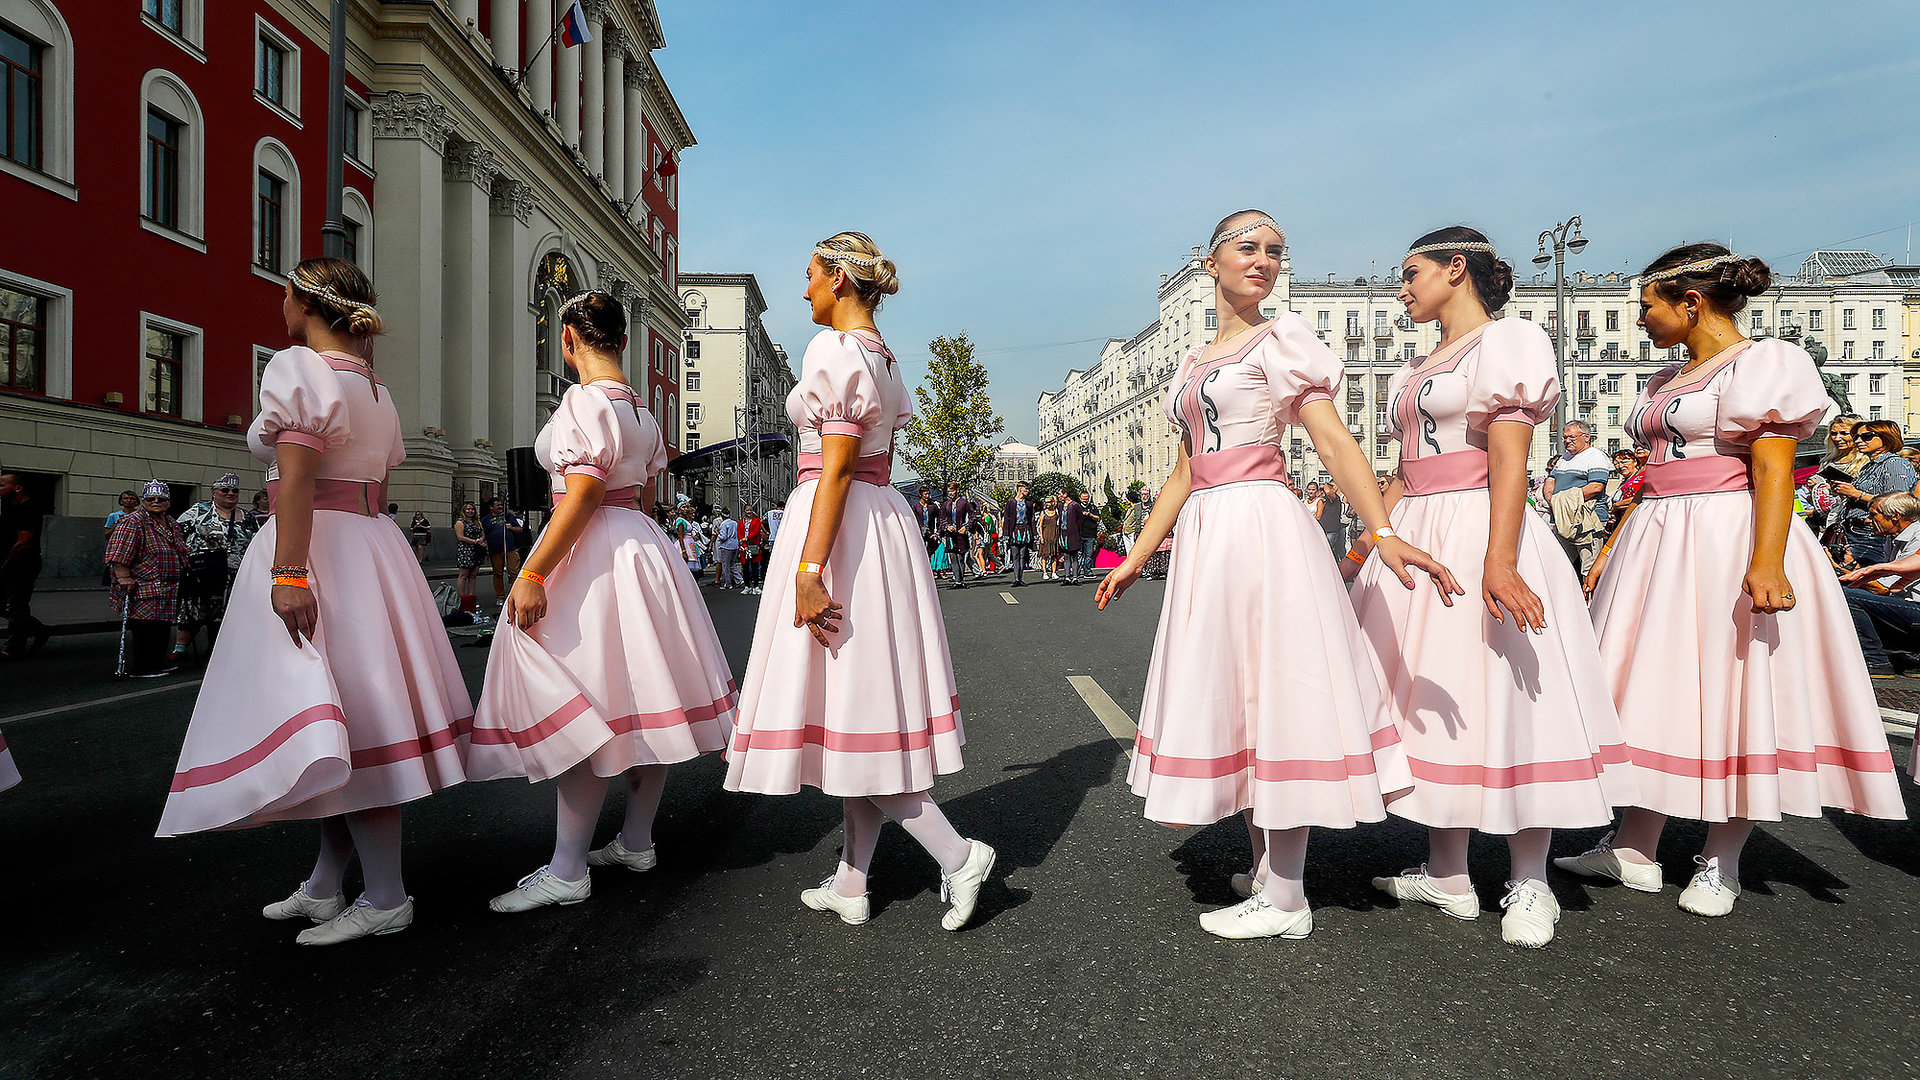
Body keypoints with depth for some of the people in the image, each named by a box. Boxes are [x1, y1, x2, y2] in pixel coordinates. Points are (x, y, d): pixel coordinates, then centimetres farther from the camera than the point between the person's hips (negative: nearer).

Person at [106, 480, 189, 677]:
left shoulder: (172, 523, 16)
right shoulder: (132, 523, -9)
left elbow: (181, 552, 29)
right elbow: (118, 556, -16)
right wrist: (124, 578, -22)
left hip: (167, 594, 8)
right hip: (143, 592, -8)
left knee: (161, 629, 12)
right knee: (144, 630, -7)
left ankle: (157, 664, 21)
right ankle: (141, 668, -1)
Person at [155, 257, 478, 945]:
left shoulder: (295, 366, -8)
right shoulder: (376, 388, 17)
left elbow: (297, 478, -19)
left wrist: (289, 571, -23)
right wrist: (355, 559, 22)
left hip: (311, 547, -9)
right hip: (372, 547, 9)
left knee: (332, 725, -6)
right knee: (347, 723, 12)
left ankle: (385, 898, -2)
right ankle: (325, 886, 23)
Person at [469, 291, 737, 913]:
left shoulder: (584, 401, -13)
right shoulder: (641, 410, 13)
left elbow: (582, 496, -21)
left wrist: (533, 574, -22)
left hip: (592, 555, -9)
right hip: (642, 548, 9)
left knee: (579, 715, -7)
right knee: (637, 704, 12)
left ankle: (567, 871, -1)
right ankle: (637, 843, 23)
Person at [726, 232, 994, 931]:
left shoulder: (834, 349, -11)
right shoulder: (885, 358, 17)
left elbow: (836, 469, -19)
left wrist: (809, 568, -22)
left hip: (837, 522, -10)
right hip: (885, 520, 10)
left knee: (840, 703, -4)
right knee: (865, 700, 9)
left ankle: (958, 855, -2)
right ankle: (850, 885, 18)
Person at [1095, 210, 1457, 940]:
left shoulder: (1283, 338, 1)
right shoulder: (1193, 363, 19)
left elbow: (1335, 442, -10)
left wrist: (1383, 532, -23)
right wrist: (1138, 558, 20)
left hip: (1263, 526, -7)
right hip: (1205, 535, 7)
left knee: (1274, 695, -5)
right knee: (1230, 702, 10)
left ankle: (1285, 901, 5)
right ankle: (1268, 873, 23)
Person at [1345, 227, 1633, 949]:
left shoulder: (1506, 342, -3)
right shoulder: (1415, 369, 21)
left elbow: (1510, 462, -15)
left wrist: (1499, 559, -25)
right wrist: (1363, 550, 18)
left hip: (1476, 531, -8)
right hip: (1416, 539, 8)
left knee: (1499, 699, -5)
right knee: (1434, 699, 7)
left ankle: (1528, 885, 8)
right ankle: (1447, 876, 16)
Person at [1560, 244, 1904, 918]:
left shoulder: (1763, 363, -4)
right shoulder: (1663, 382, 18)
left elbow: (1773, 471, -15)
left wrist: (1766, 562, -24)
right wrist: (1610, 552, 14)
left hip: (1729, 541, -7)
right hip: (1657, 546, 8)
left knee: (1732, 691, -1)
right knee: (1659, 691, 7)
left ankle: (1721, 863, 11)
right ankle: (1634, 851, 13)